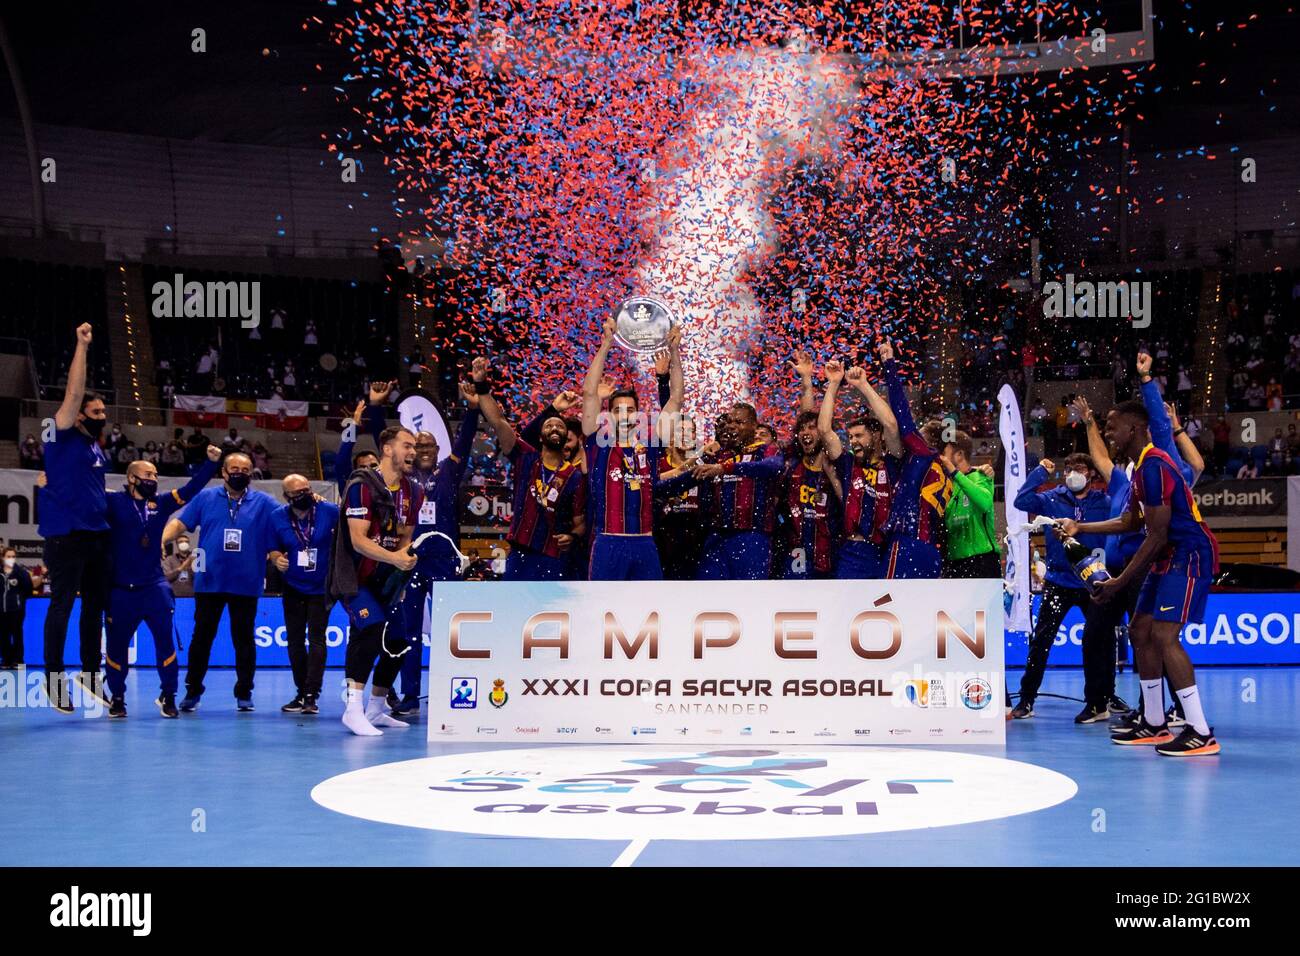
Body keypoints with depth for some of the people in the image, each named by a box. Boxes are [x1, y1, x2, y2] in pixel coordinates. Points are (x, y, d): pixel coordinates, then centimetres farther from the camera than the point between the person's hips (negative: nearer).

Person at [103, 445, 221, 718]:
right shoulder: (114, 501, -3)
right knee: (116, 644, 7)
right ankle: (117, 698, 23)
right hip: (121, 590, -2)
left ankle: (167, 696, 6)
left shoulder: (161, 504, 8)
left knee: (165, 640, -5)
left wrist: (211, 462, -1)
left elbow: (191, 489, 7)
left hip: (154, 586, 2)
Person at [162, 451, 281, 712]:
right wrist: (160, 541, -15)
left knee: (244, 640, 7)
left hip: (246, 583, 0)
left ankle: (244, 693, 16)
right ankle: (193, 691, 17)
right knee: (201, 637, 7)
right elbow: (179, 523, 0)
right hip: (209, 581, 0)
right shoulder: (206, 498, 5)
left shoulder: (264, 503, 5)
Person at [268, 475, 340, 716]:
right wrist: (277, 559, -14)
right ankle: (301, 694, 21)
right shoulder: (277, 518, -4)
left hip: (321, 587, -3)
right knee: (294, 640, 9)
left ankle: (311, 696, -10)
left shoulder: (330, 512, -12)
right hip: (293, 588, 4)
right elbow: (274, 549, 7)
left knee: (316, 639, -10)